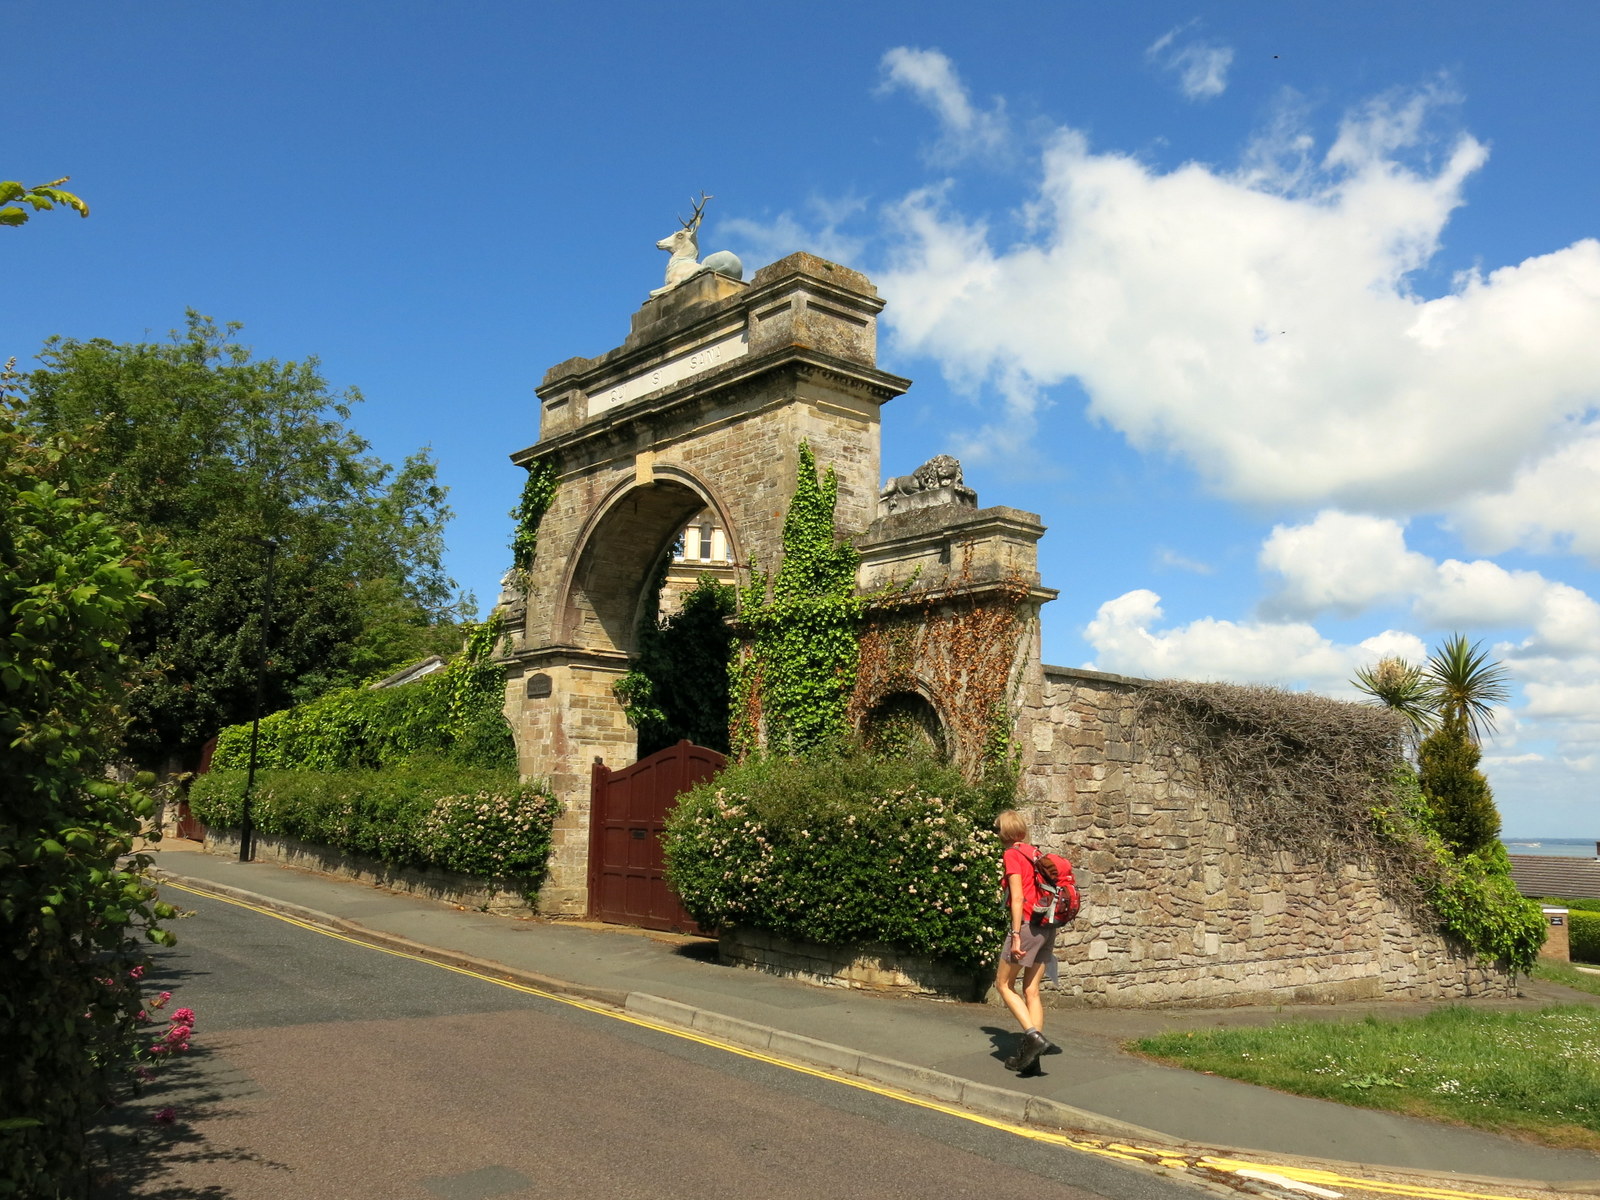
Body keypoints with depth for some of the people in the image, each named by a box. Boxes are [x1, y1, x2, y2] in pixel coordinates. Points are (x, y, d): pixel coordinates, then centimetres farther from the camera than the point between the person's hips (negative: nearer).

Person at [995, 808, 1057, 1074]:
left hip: (1027, 925, -7)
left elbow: (1017, 898, -14)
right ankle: (1029, 1056, 9)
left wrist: (1016, 936, -16)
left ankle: (1033, 1035, -10)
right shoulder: (1036, 853, 15)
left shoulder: (1012, 855, -6)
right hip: (1048, 926, 7)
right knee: (1031, 990, 9)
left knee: (1004, 984, 6)